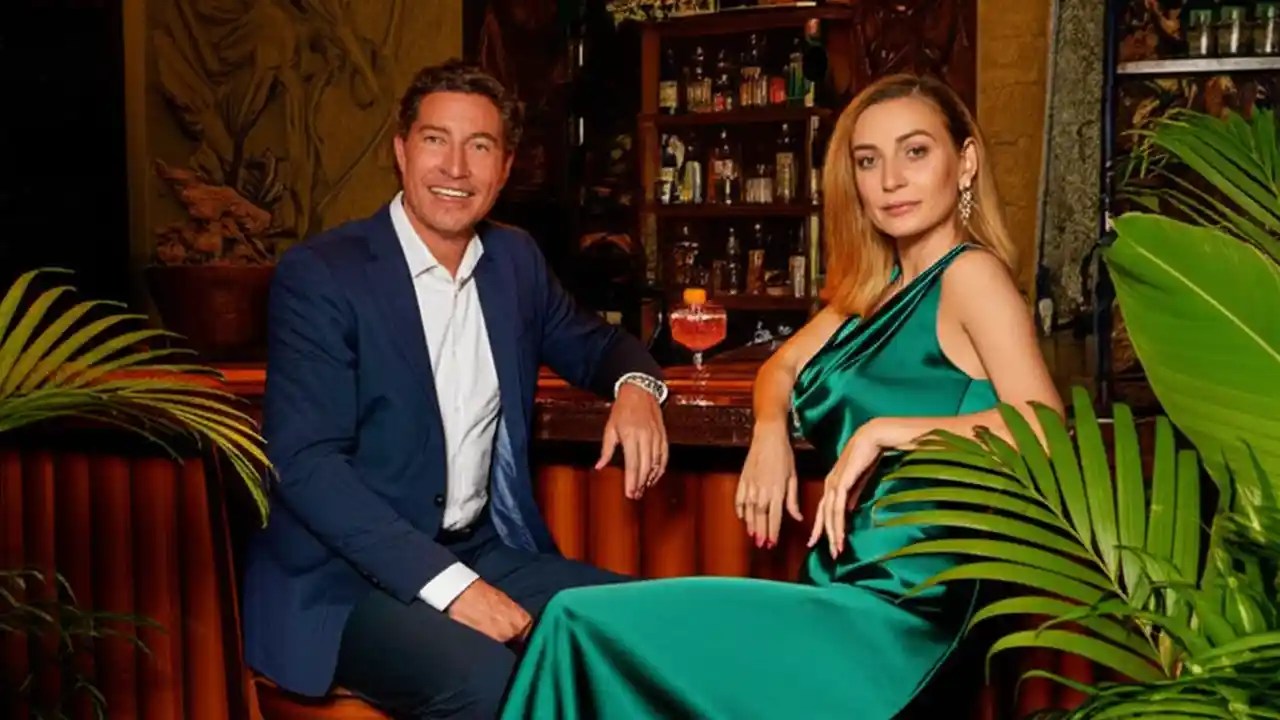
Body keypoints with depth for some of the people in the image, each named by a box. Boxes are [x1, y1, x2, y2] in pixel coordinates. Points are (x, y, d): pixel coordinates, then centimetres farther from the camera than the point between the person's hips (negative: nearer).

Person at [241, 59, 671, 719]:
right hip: (347, 578, -6)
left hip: (484, 551, 6)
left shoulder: (516, 260, 6)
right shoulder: (318, 276, -11)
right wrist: (450, 584, -27)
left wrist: (635, 386, -3)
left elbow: (591, 343, 22)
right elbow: (306, 463, -18)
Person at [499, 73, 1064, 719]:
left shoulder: (971, 272, -9)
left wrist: (889, 430, -21)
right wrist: (771, 432, 0)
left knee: (583, 622, -13)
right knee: (583, 627, 5)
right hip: (850, 596, 8)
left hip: (893, 613, -8)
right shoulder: (879, 286, 15)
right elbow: (782, 366, 21)